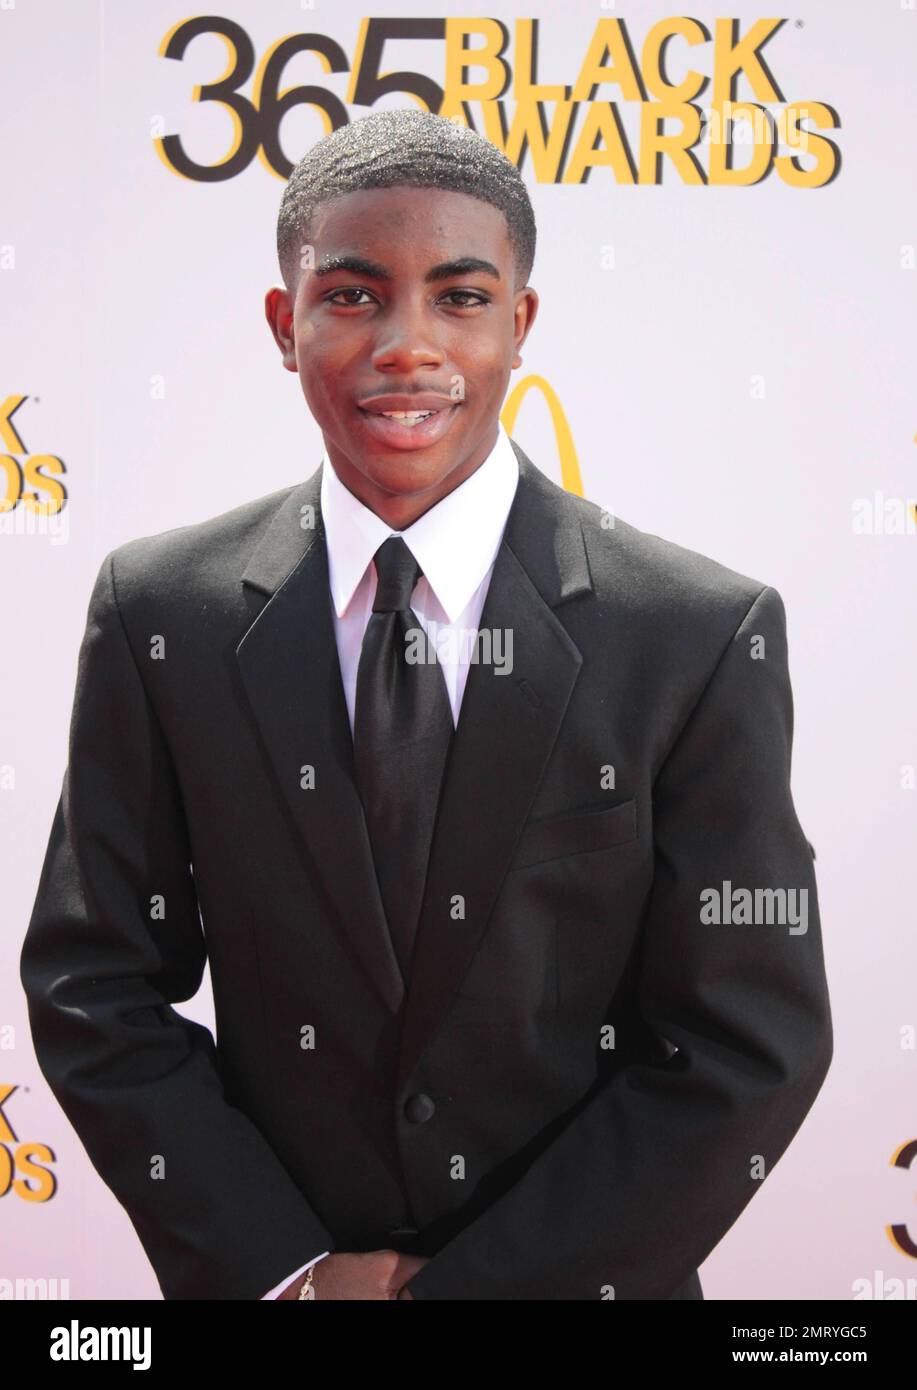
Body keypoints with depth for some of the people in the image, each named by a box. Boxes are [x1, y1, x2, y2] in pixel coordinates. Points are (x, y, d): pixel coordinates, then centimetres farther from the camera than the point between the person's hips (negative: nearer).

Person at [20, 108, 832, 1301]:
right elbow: (95, 989, -6)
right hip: (263, 1268, 1)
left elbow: (752, 1047, -13)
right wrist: (282, 1269, -13)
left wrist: (466, 1283, -13)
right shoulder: (160, 616, -10)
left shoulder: (705, 637, -15)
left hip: (582, 1266, 0)